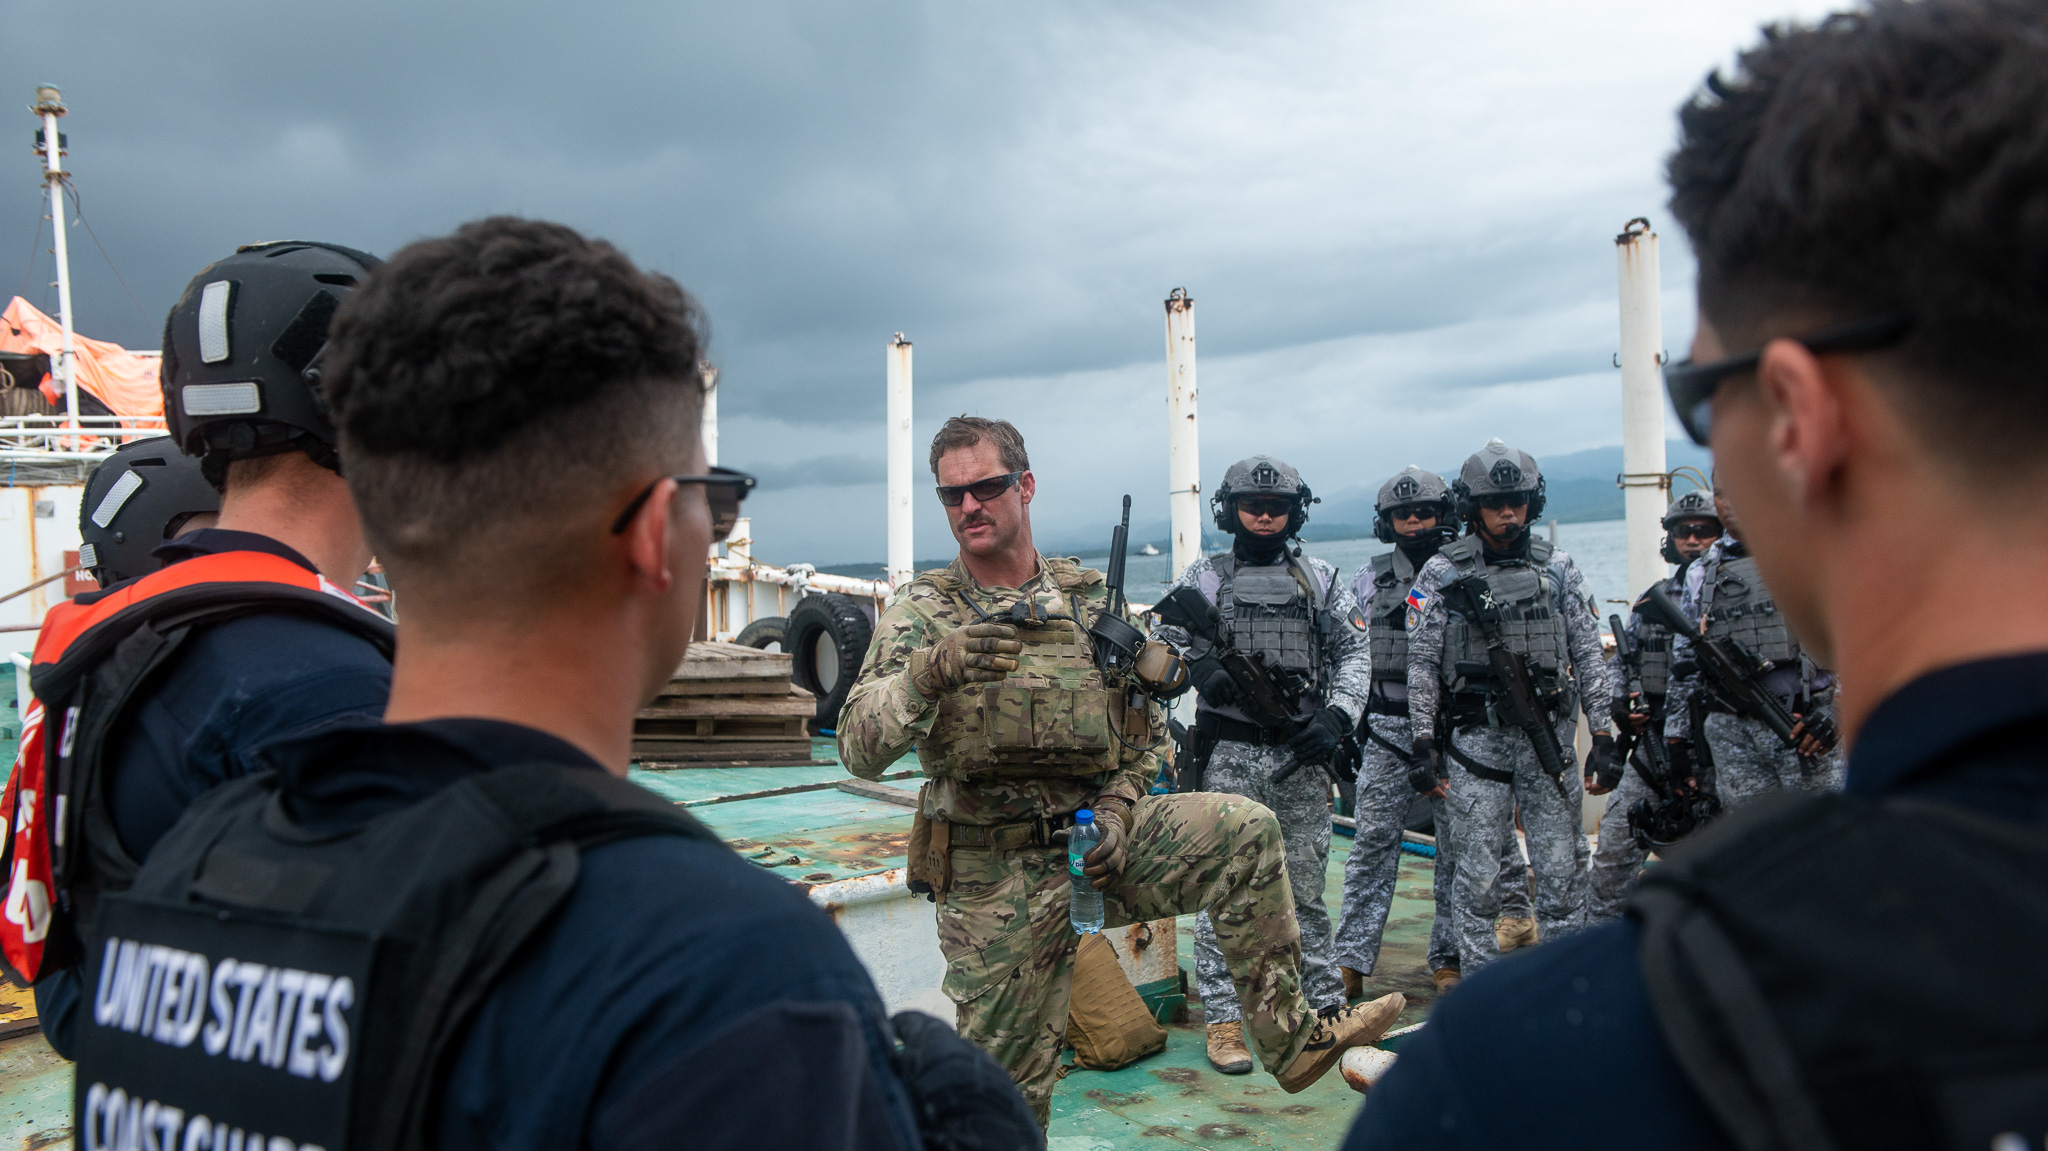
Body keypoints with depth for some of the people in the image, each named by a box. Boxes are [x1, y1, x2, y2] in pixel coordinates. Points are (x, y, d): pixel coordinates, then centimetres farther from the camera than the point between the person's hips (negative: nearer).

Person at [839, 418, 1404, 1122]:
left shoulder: (1092, 600, 5)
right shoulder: (921, 614, -6)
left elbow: (1142, 729, 14)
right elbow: (859, 751, -20)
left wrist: (1115, 812, -4)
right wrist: (932, 669, -37)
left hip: (1094, 834, 3)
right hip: (995, 874, -3)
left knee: (1243, 829, -15)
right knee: (1008, 1086, 4)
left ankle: (1290, 1039, -4)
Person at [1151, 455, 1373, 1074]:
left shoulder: (1320, 579, 11)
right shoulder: (1201, 577, 6)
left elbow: (1355, 651, 8)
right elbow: (1164, 645, 6)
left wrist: (1336, 716, -7)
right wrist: (1199, 668, -15)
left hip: (1301, 755, 2)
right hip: (1228, 755, -2)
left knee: (1307, 885, 10)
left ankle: (1326, 1005, 24)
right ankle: (1223, 1021, 7)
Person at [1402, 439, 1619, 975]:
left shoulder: (1558, 568, 9)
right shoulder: (1442, 573, 1)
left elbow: (1587, 655, 11)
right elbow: (1422, 664, 1)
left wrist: (1602, 733, 5)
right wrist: (1424, 743, -5)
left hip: (1549, 734, 2)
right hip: (1475, 737, -2)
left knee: (1562, 867, 4)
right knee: (1476, 872, 0)